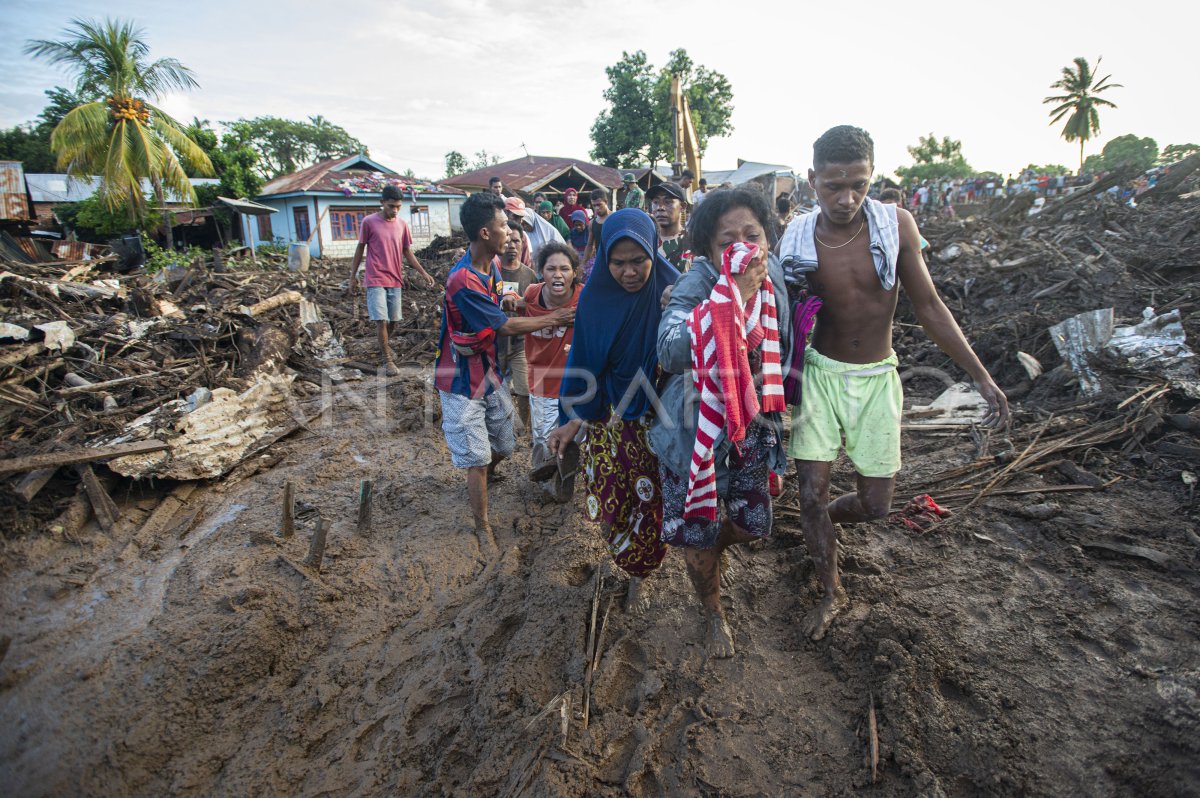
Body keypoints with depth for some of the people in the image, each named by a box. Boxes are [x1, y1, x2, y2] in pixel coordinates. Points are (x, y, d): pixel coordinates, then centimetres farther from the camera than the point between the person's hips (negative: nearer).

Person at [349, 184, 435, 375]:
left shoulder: (402, 224, 5)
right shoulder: (369, 222, -6)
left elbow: (407, 252, 12)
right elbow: (360, 249, 2)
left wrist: (424, 273, 4)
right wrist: (353, 276, 4)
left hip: (395, 281, 4)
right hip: (375, 280, -4)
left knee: (393, 321, 9)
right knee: (381, 320, -9)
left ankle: (384, 348, 34)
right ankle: (387, 359, 4)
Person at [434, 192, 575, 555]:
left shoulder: (491, 264, 0)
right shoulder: (462, 281, -28)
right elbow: (506, 327, -22)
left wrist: (504, 300, -3)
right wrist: (552, 320, -11)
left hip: (489, 372, 8)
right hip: (462, 382, -8)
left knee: (503, 445, 17)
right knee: (477, 458, 0)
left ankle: (478, 483, 48)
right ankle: (483, 528, 19)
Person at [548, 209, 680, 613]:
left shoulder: (673, 289, -13)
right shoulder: (595, 298, -9)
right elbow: (583, 363, -3)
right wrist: (573, 418, -7)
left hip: (660, 414, 0)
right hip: (612, 416, 1)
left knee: (651, 499, 8)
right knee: (614, 501, 4)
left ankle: (637, 575, 35)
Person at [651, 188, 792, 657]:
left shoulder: (774, 277, -4)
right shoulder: (696, 284, -21)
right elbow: (670, 351, -40)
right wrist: (735, 295, -40)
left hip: (749, 426, 5)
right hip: (694, 429, -5)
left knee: (755, 524, 16)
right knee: (698, 532, 11)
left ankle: (713, 547, 53)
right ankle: (713, 612, 41)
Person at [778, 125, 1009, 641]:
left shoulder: (896, 224, -9)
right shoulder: (796, 240, -11)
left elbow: (927, 304, -2)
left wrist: (981, 376, -2)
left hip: (876, 378, 1)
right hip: (819, 373, -1)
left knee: (875, 504, 5)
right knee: (811, 493, -1)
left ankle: (822, 519, 40)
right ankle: (832, 592, 24)